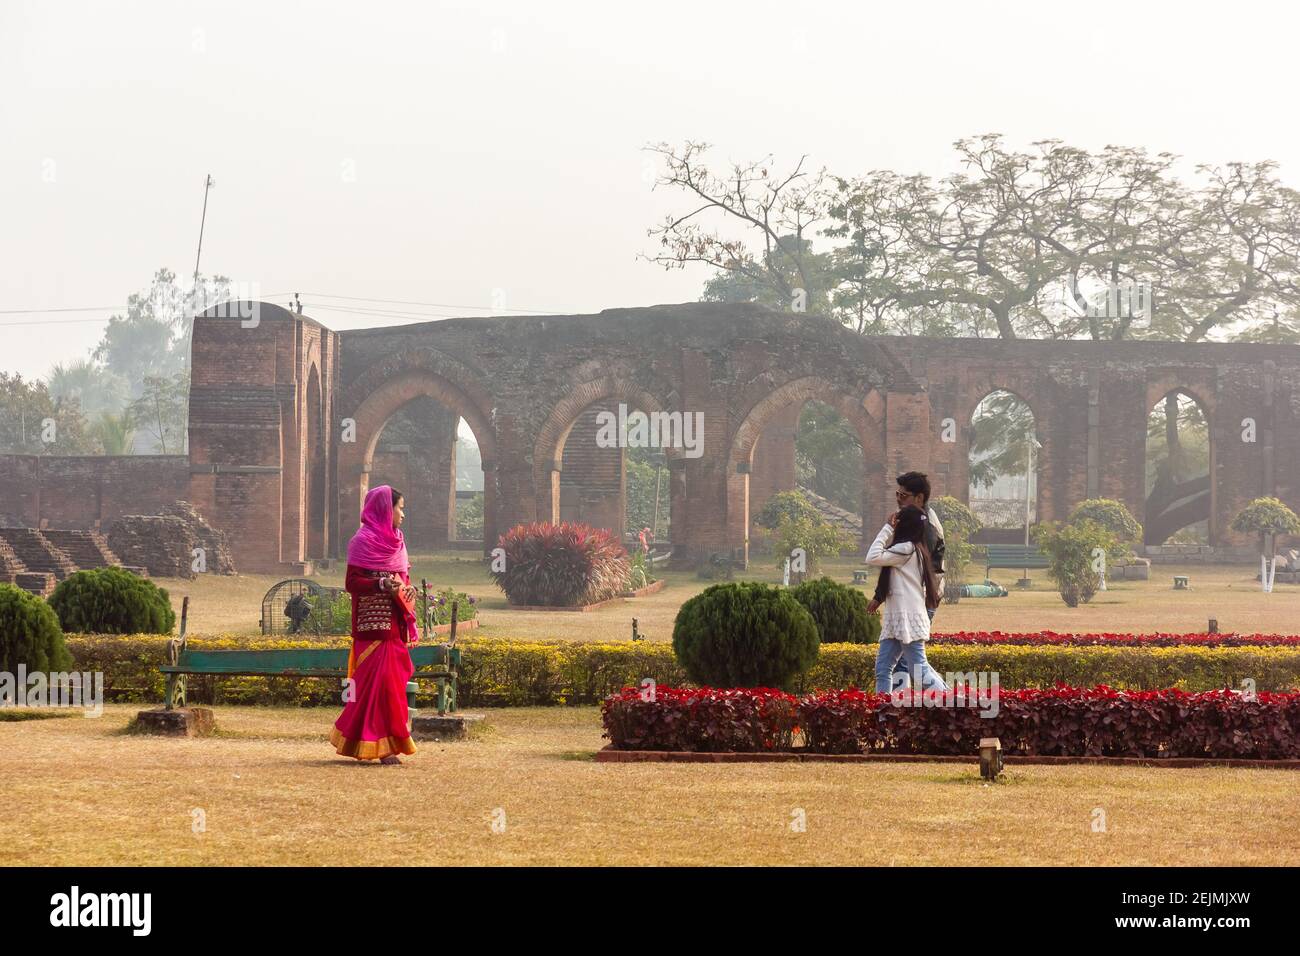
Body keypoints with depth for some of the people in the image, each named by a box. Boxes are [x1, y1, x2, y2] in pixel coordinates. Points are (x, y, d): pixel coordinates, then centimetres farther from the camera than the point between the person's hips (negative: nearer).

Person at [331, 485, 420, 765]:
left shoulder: (395, 540, 17)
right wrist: (383, 584, -25)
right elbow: (352, 582, -12)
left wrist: (407, 590, 4)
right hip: (374, 623, -8)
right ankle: (382, 745, -10)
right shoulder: (364, 540, -7)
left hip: (395, 623, 8)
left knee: (392, 677, 7)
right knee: (380, 678, -11)